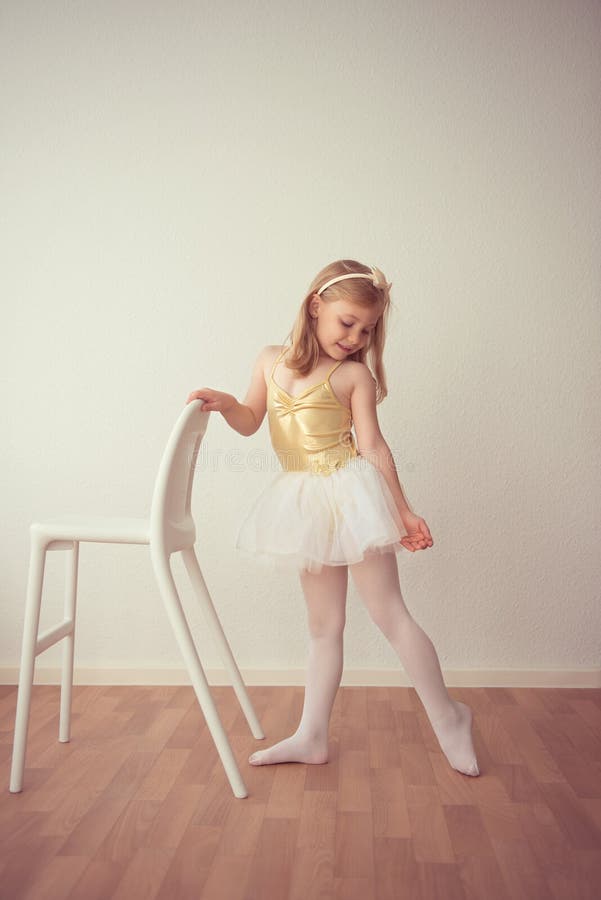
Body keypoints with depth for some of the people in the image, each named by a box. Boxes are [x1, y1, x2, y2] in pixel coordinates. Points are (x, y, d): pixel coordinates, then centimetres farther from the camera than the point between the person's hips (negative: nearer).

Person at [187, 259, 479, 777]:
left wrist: (404, 511, -7)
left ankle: (448, 717, 20)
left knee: (389, 613, 1)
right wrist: (225, 404, -6)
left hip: (351, 494, -4)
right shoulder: (271, 360, 8)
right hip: (304, 502, 5)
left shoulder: (354, 374, -4)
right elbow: (251, 422, 15)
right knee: (323, 625, 13)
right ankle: (312, 737, 24)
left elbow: (373, 447, -5)